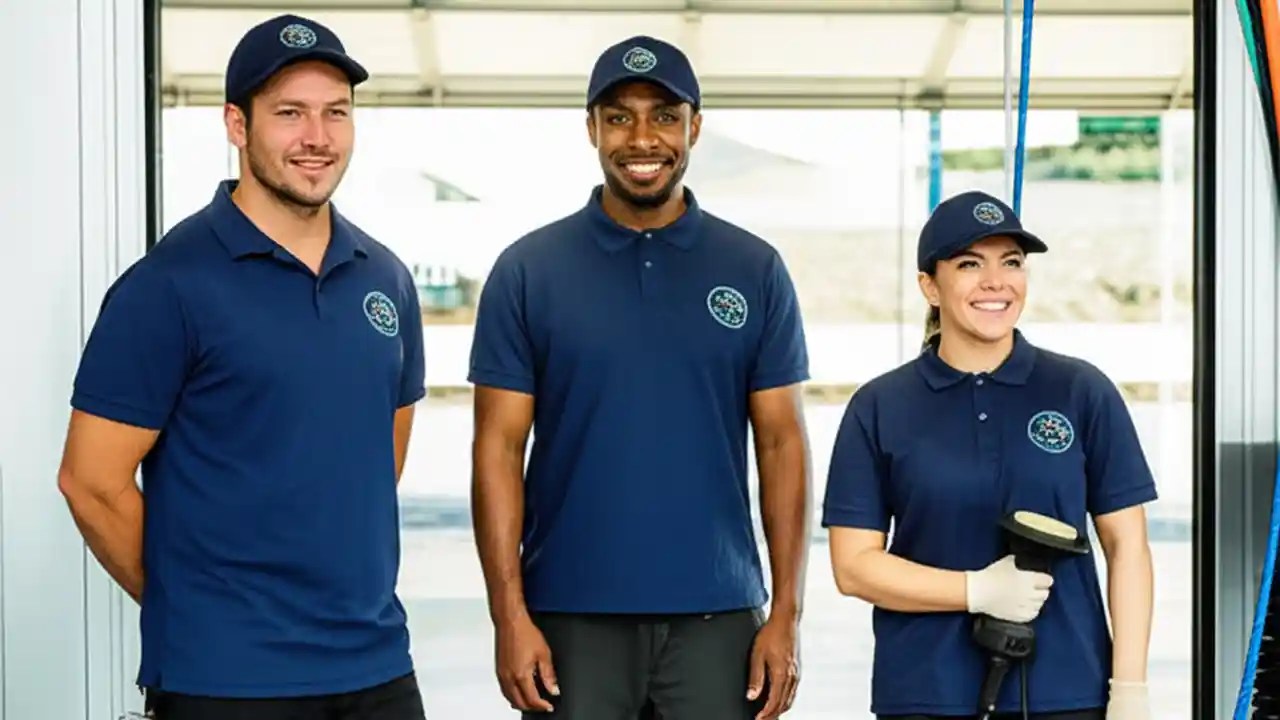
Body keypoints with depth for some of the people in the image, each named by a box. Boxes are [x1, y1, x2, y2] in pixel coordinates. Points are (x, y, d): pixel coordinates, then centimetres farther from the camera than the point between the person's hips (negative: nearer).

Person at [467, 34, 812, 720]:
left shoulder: (756, 270, 4)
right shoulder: (527, 270, 0)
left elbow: (781, 444, 4)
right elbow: (499, 448, -1)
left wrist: (785, 616, -2)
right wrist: (510, 614, -8)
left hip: (718, 615, 1)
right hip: (572, 616, -1)